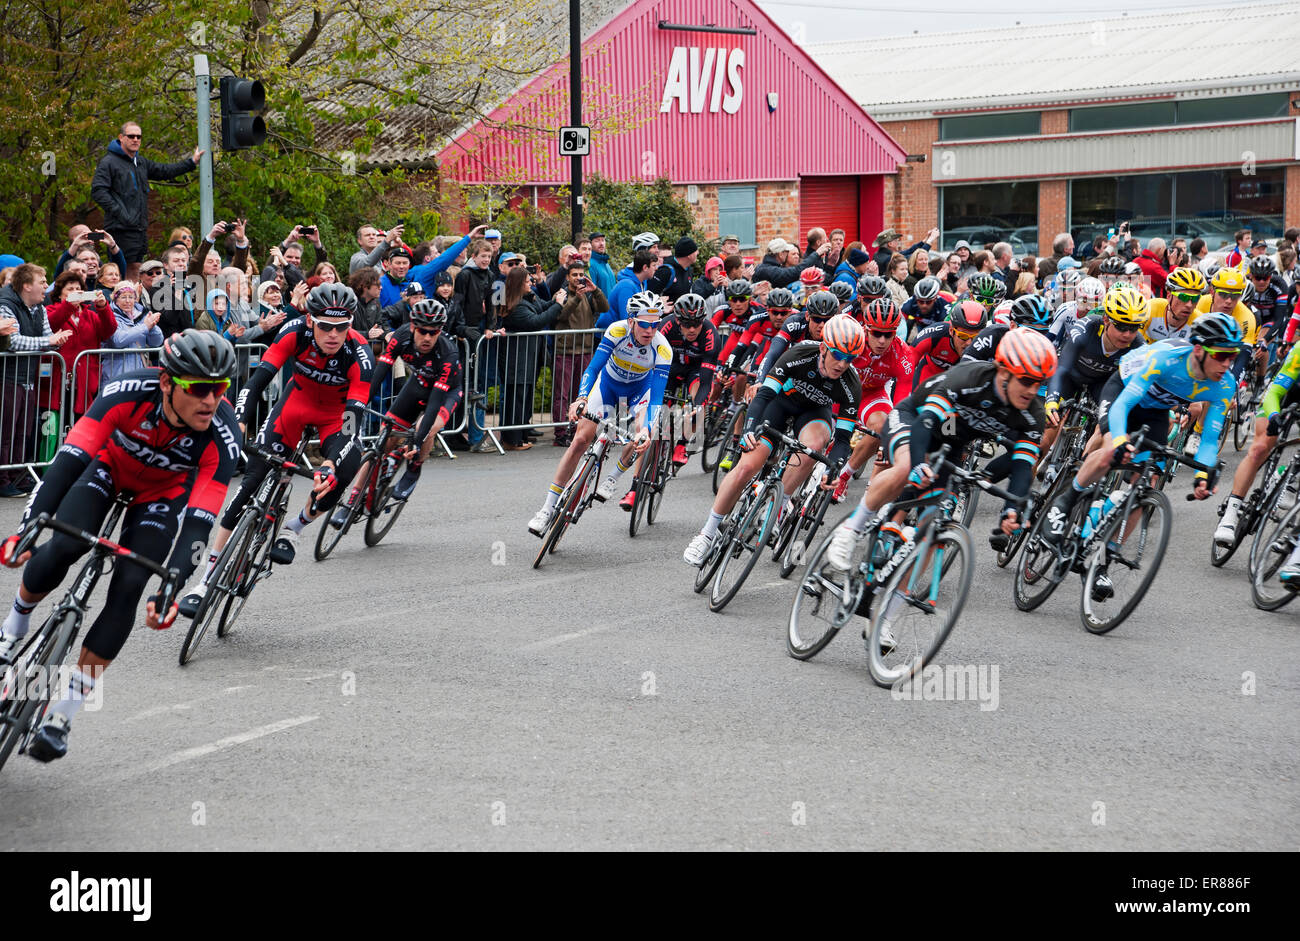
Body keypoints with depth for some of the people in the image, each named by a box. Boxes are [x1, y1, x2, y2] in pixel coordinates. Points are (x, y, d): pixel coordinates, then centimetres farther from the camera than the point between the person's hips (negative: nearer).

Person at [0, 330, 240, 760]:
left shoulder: (223, 435, -35)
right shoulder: (131, 391, -36)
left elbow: (199, 522, -38)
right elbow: (70, 458, -40)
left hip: (164, 491, 0)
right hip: (109, 464, 0)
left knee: (128, 590, -16)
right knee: (65, 548, -26)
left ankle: (61, 715, -6)